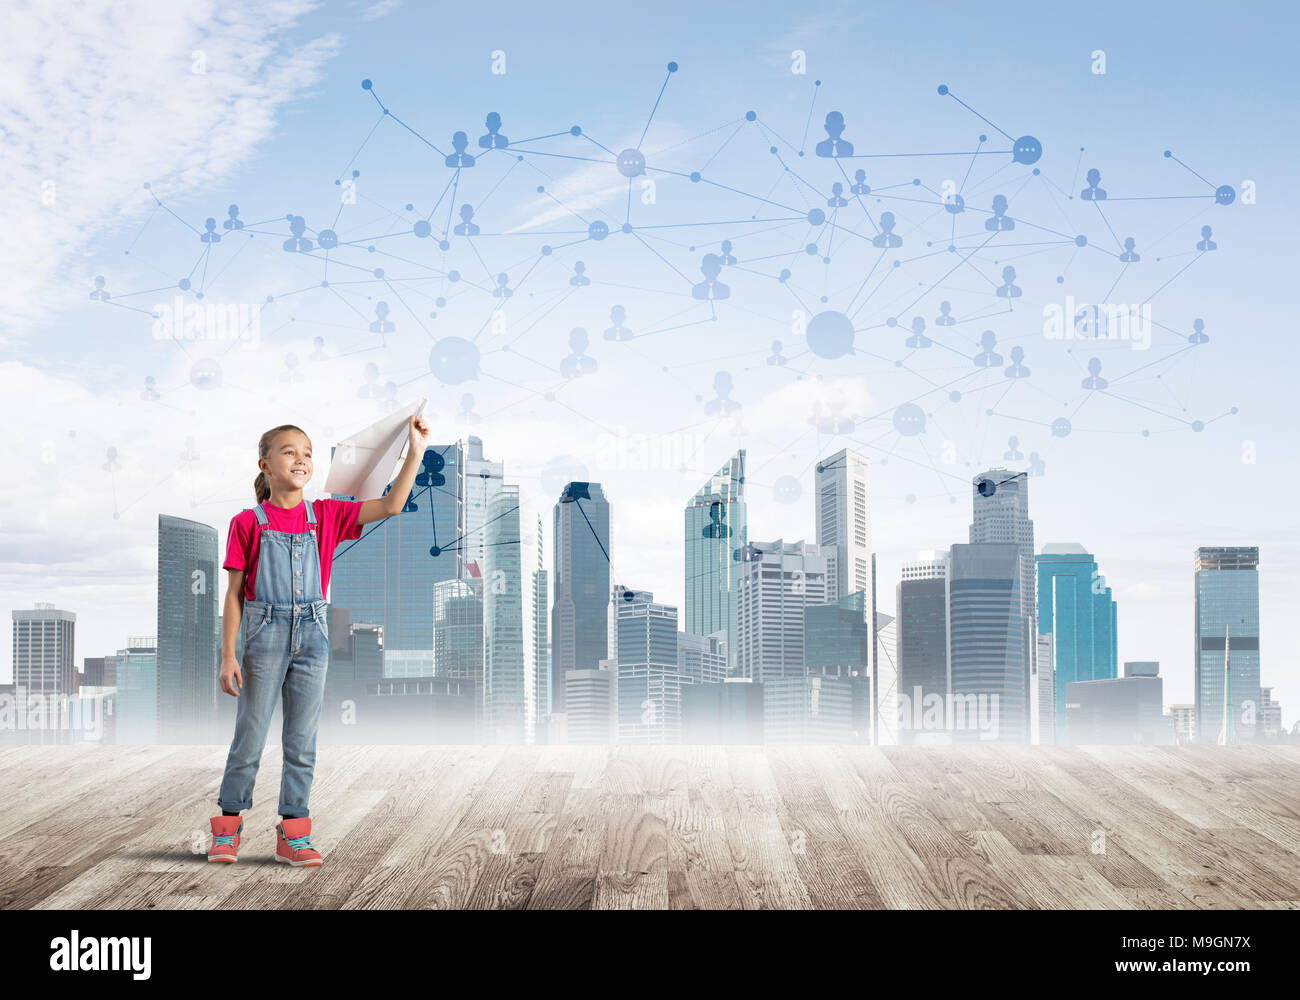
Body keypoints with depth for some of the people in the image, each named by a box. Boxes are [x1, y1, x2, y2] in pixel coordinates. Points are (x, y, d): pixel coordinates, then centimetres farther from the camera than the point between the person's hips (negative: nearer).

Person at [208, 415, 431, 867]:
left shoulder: (325, 516, 4)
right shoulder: (248, 523, -3)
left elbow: (390, 506, -5)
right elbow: (234, 593, -2)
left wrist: (415, 451, -12)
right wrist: (228, 656, -6)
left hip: (312, 635, 2)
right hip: (265, 634, -2)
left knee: (302, 741, 6)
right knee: (249, 739, 5)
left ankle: (293, 834, 14)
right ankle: (228, 828, 19)